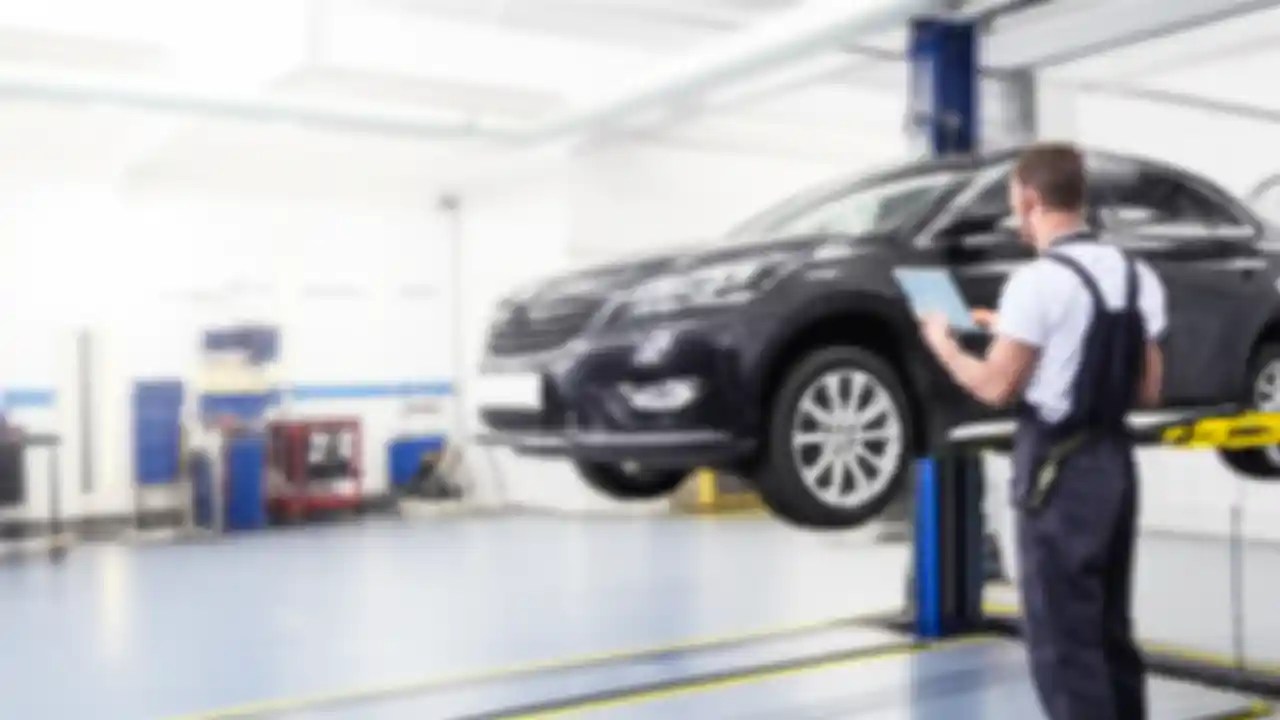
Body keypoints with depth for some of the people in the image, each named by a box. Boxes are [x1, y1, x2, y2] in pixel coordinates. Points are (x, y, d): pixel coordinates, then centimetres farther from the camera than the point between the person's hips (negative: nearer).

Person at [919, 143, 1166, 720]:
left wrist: (942, 344, 2)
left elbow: (997, 387, -14)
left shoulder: (1038, 281, -16)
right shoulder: (1137, 276, 9)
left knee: (1063, 641, 1)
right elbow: (1148, 392, 11)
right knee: (1110, 632, 18)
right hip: (1115, 461, 8)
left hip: (1059, 467, -8)